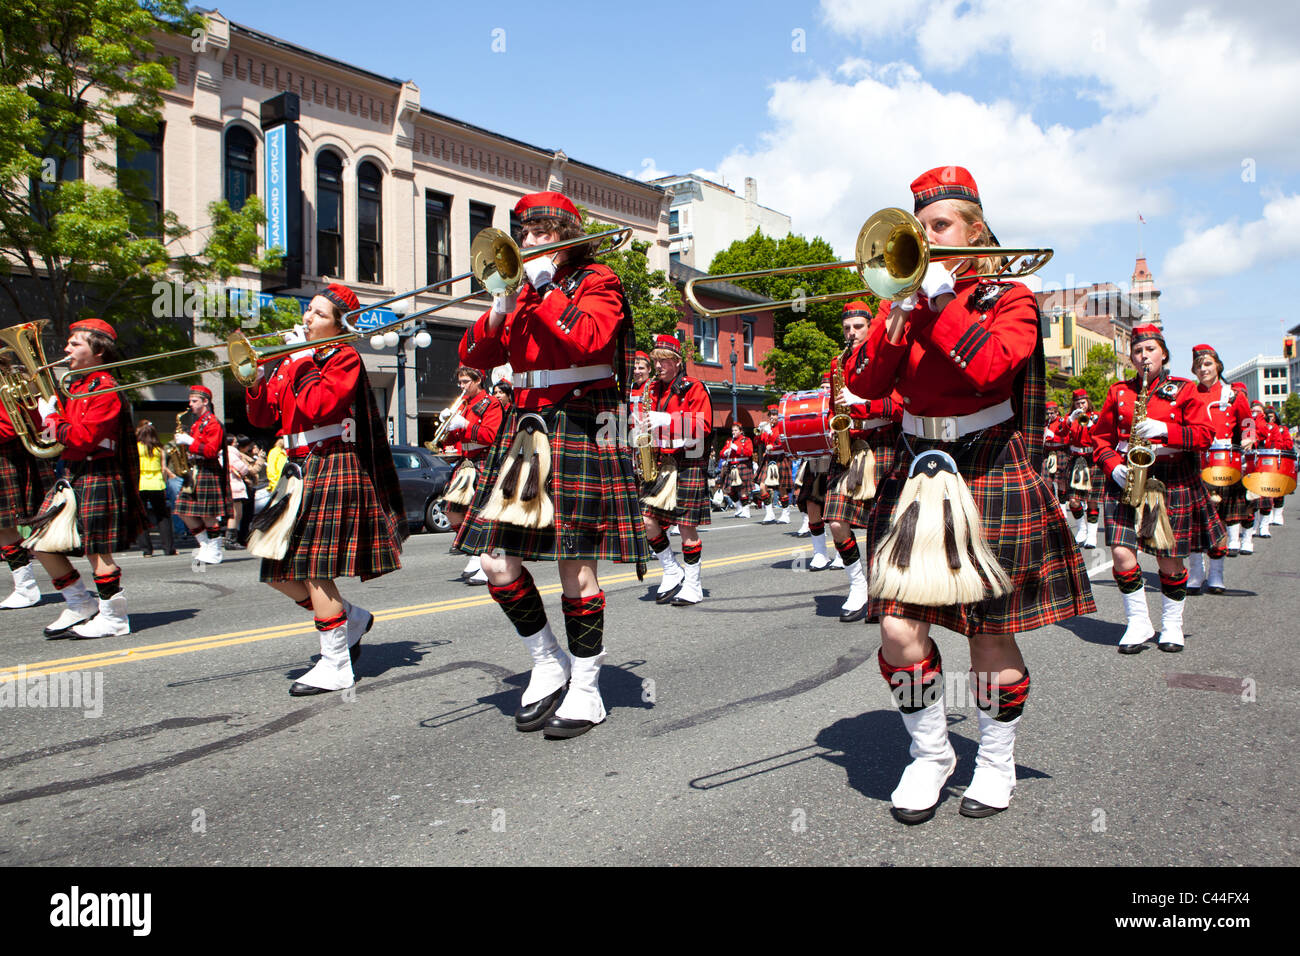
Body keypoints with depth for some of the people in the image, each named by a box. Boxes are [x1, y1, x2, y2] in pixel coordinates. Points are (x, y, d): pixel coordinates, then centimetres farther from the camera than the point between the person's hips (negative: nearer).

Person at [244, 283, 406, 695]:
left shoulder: (344, 357, -3)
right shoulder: (290, 361, 18)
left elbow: (317, 407, -20)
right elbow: (262, 417, 13)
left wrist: (305, 359, -11)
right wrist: (257, 377, -3)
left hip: (334, 471, -8)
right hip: (300, 470, 8)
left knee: (316, 568, -10)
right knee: (279, 571, 7)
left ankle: (336, 666, 0)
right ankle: (353, 618, 24)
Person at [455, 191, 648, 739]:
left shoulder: (597, 282, 2)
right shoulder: (525, 290, 20)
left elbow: (589, 340, -19)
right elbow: (474, 355, 14)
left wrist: (546, 289, -10)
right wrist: (501, 309, -2)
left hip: (580, 431, -6)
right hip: (525, 429, 6)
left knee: (575, 563, -5)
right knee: (497, 562, 0)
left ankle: (585, 691, 9)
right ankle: (548, 663, 20)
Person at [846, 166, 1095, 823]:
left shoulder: (1009, 298, 2)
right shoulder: (906, 298, 11)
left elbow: (987, 366, -20)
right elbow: (864, 383, -1)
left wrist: (942, 296, -14)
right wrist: (902, 309, -10)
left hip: (989, 476, -3)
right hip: (916, 472, 3)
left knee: (990, 633, 3)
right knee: (898, 631, -6)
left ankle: (996, 762, 26)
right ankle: (930, 753, 17)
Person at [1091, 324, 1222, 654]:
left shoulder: (1184, 389, 5)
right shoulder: (1118, 392, 10)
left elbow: (1205, 435, -3)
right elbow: (1101, 437, 12)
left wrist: (1163, 429, -18)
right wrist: (1114, 466, -5)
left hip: (1173, 482, -1)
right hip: (1126, 479, 1)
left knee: (1170, 559, 3)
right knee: (1121, 553, -11)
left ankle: (1172, 624, 23)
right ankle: (1138, 623, 6)